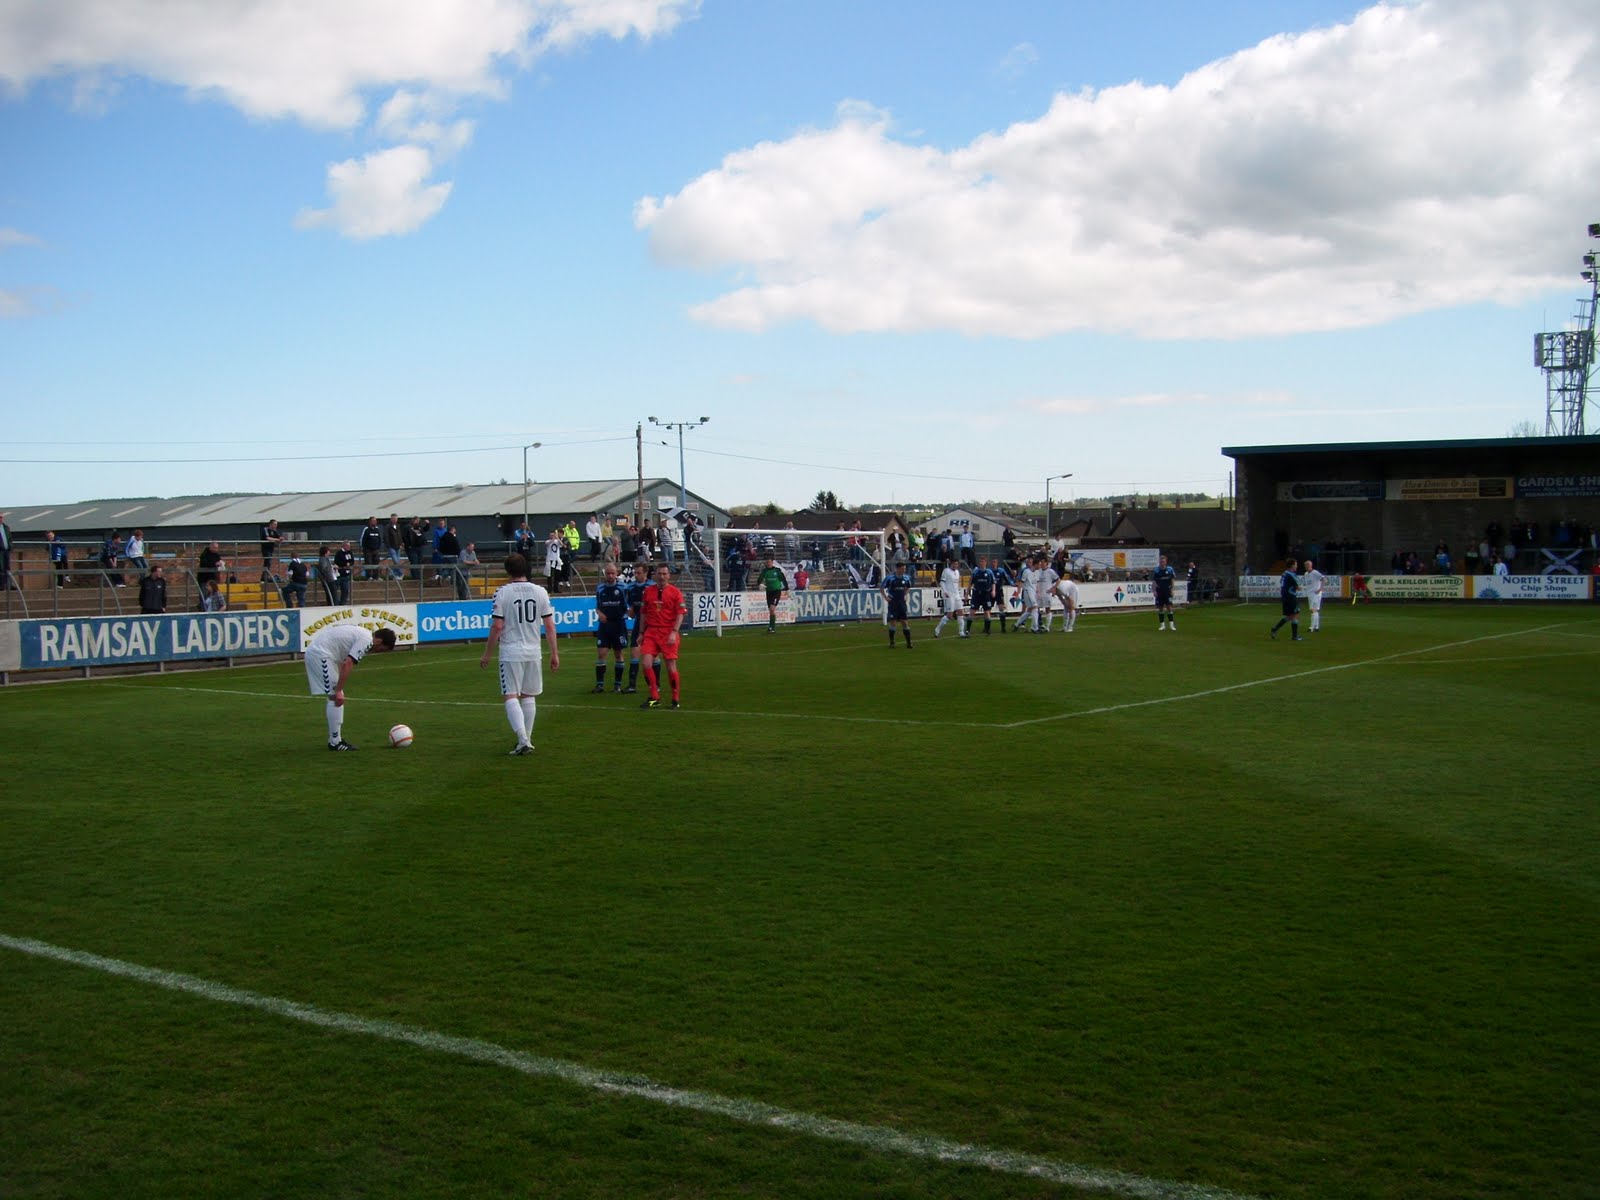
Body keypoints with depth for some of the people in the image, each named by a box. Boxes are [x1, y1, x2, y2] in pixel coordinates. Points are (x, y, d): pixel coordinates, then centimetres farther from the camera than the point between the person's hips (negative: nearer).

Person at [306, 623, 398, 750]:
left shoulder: (362, 634, 16)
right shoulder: (367, 640, -14)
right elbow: (347, 665, -23)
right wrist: (339, 691, -22)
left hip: (314, 652, 11)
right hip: (320, 654, -11)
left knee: (334, 697, 14)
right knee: (335, 697, -8)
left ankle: (335, 738, 19)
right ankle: (335, 742, -4)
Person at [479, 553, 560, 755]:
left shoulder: (503, 592, -8)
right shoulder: (540, 592, 3)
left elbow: (497, 626, -10)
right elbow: (549, 625, 3)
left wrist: (487, 654, 0)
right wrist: (554, 653, 9)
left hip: (510, 653, -4)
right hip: (533, 652, 4)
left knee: (510, 696, -1)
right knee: (529, 696, 15)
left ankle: (523, 741, -15)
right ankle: (526, 741, 20)